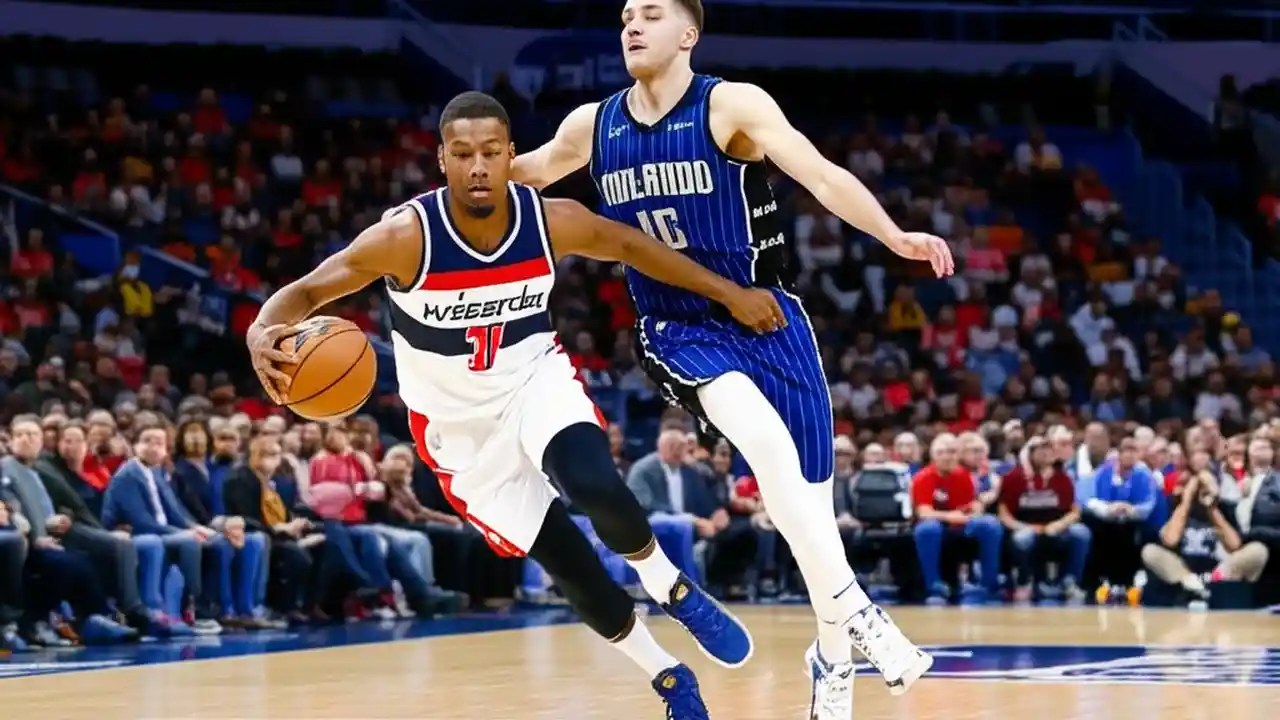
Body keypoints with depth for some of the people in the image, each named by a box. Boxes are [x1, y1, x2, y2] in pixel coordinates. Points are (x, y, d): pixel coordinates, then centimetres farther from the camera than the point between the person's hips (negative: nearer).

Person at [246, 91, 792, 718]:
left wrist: (728, 293, 2)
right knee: (567, 564, -1)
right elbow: (303, 293, -23)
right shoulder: (406, 236, -27)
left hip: (535, 380, 1)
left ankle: (674, 591, 0)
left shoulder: (552, 222, -18)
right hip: (460, 422, -1)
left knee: (595, 486, -31)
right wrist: (264, 334, -46)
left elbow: (631, 247, 1)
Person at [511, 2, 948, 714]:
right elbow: (533, 171, 23)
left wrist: (895, 237, -34)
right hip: (679, 328, 1)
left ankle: (833, 654, 25)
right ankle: (856, 613, -25)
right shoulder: (592, 125, 3)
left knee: (810, 494, 3)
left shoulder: (732, 104, -10)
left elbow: (823, 176, -20)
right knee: (768, 443, -29)